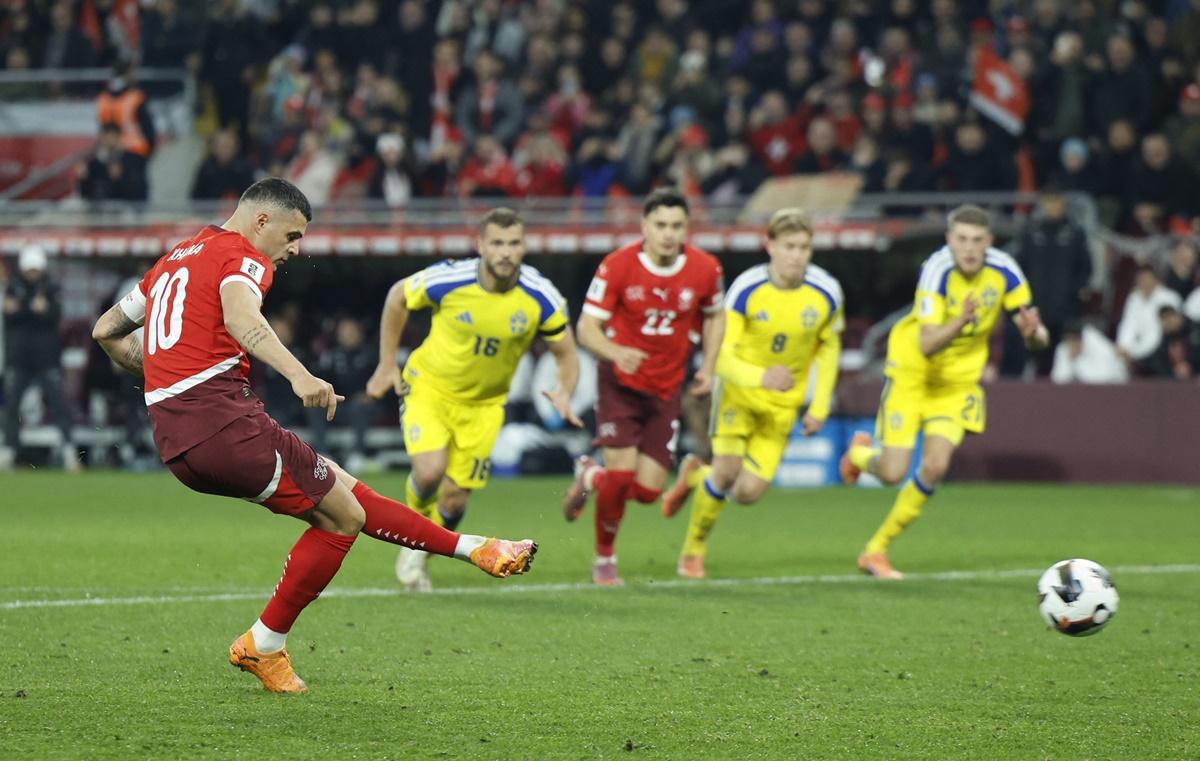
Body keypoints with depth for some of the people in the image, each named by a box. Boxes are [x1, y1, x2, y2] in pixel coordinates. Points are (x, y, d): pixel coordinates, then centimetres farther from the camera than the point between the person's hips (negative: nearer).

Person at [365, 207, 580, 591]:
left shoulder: (540, 297, -19)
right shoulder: (446, 280, -23)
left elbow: (566, 353, -5)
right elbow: (397, 297, -2)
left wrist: (564, 394, -26)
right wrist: (387, 364, 0)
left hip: (484, 403, 2)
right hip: (429, 387, -2)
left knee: (455, 500, 2)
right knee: (430, 470, -25)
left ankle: (419, 554, 34)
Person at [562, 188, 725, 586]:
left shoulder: (705, 269, -7)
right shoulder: (617, 266, -15)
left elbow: (714, 316, 13)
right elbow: (587, 327, -14)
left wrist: (707, 367, 2)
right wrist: (615, 352, -34)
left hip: (667, 389, 3)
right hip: (620, 383, -3)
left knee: (648, 490, -2)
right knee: (621, 474, -16)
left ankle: (590, 476, 32)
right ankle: (604, 559, 10)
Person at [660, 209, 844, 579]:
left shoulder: (826, 292, -13)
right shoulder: (746, 289, -20)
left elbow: (829, 346, 6)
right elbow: (722, 353, -21)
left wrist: (820, 405, 1)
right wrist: (761, 376, -40)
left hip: (783, 402, 2)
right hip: (740, 387, -2)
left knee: (749, 492, -8)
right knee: (728, 468, -22)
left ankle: (696, 475, 26)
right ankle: (693, 549, 2)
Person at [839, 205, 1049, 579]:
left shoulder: (1004, 271, -15)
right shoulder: (938, 270, -27)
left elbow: (1038, 337, -9)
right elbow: (927, 345, -34)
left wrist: (1033, 332, -34)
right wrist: (960, 322, -53)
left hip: (957, 381, 3)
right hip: (912, 372, -3)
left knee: (935, 467, -13)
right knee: (893, 473, -9)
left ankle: (876, 549, 6)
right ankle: (861, 453, 30)